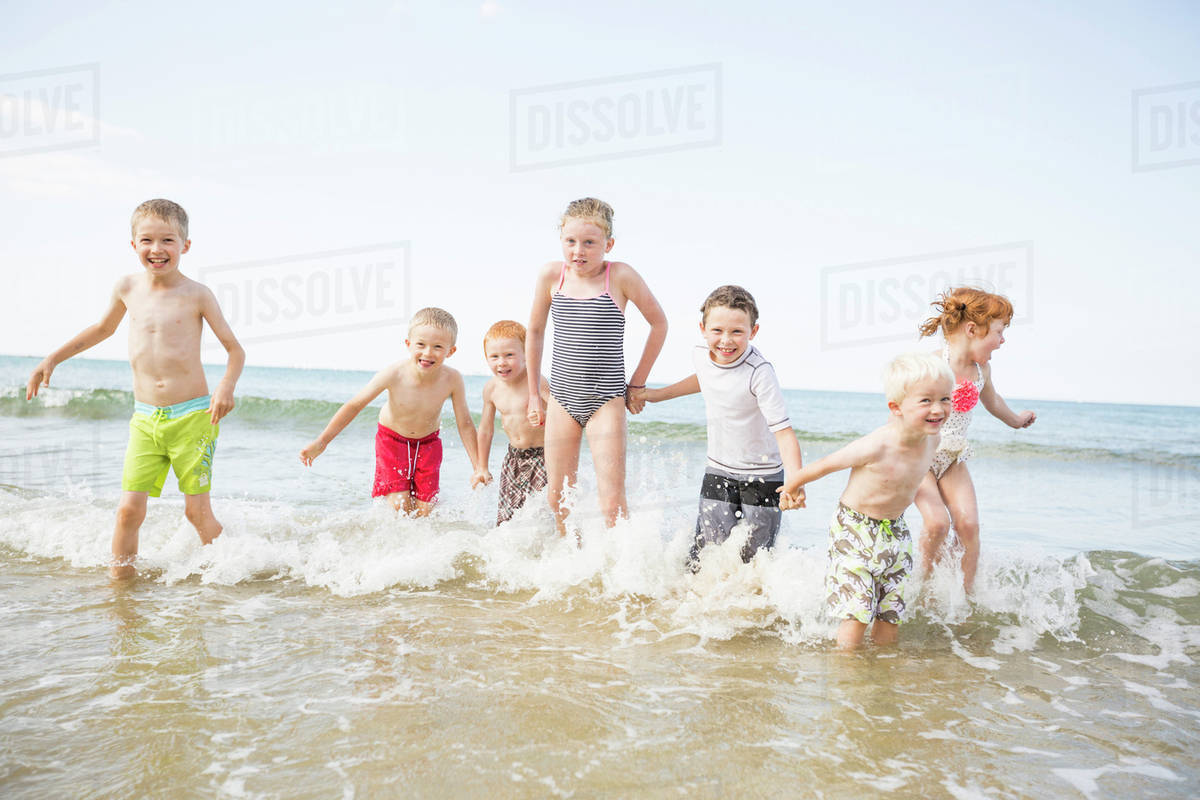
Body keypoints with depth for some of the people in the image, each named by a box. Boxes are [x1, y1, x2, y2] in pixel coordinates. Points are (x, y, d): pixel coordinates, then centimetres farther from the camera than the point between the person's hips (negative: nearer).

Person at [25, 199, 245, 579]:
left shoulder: (196, 294, -5)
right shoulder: (128, 287, 6)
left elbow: (235, 349, -3)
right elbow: (103, 328, 26)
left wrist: (226, 385, -22)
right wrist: (52, 359, 26)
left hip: (193, 417, -3)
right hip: (145, 419, 3)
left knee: (198, 510, 0)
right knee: (129, 509, -3)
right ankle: (120, 582, 15)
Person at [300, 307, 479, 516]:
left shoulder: (452, 380, -26)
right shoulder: (394, 374, -30)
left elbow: (465, 424, -13)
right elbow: (355, 405, -17)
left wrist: (478, 468, -13)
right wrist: (321, 442, -15)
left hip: (428, 443, 1)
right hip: (392, 439, -1)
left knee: (424, 512, -4)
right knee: (400, 509, -12)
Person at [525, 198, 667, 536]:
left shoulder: (621, 275, -9)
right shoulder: (551, 274, -2)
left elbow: (659, 323, 3)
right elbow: (535, 332, 11)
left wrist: (638, 383, 5)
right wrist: (534, 394, 13)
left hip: (606, 401, -3)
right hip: (562, 399, 3)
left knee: (612, 500, -8)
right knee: (559, 498, 9)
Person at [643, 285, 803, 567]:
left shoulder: (759, 372, -26)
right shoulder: (701, 355, -7)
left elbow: (783, 431, -28)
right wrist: (658, 394, 23)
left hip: (763, 477, -4)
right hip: (718, 472, 4)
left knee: (753, 561, 5)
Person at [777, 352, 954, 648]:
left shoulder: (931, 438, -11)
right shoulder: (876, 447, -31)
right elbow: (826, 464, -15)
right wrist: (792, 486, -1)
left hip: (896, 532, 6)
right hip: (854, 529, -6)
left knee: (891, 613, 9)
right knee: (857, 611, -9)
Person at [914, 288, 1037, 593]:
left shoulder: (982, 368, -2)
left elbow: (991, 400, 23)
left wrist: (1016, 420, 42)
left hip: (952, 459, 6)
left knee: (969, 524, -8)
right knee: (937, 522, -20)